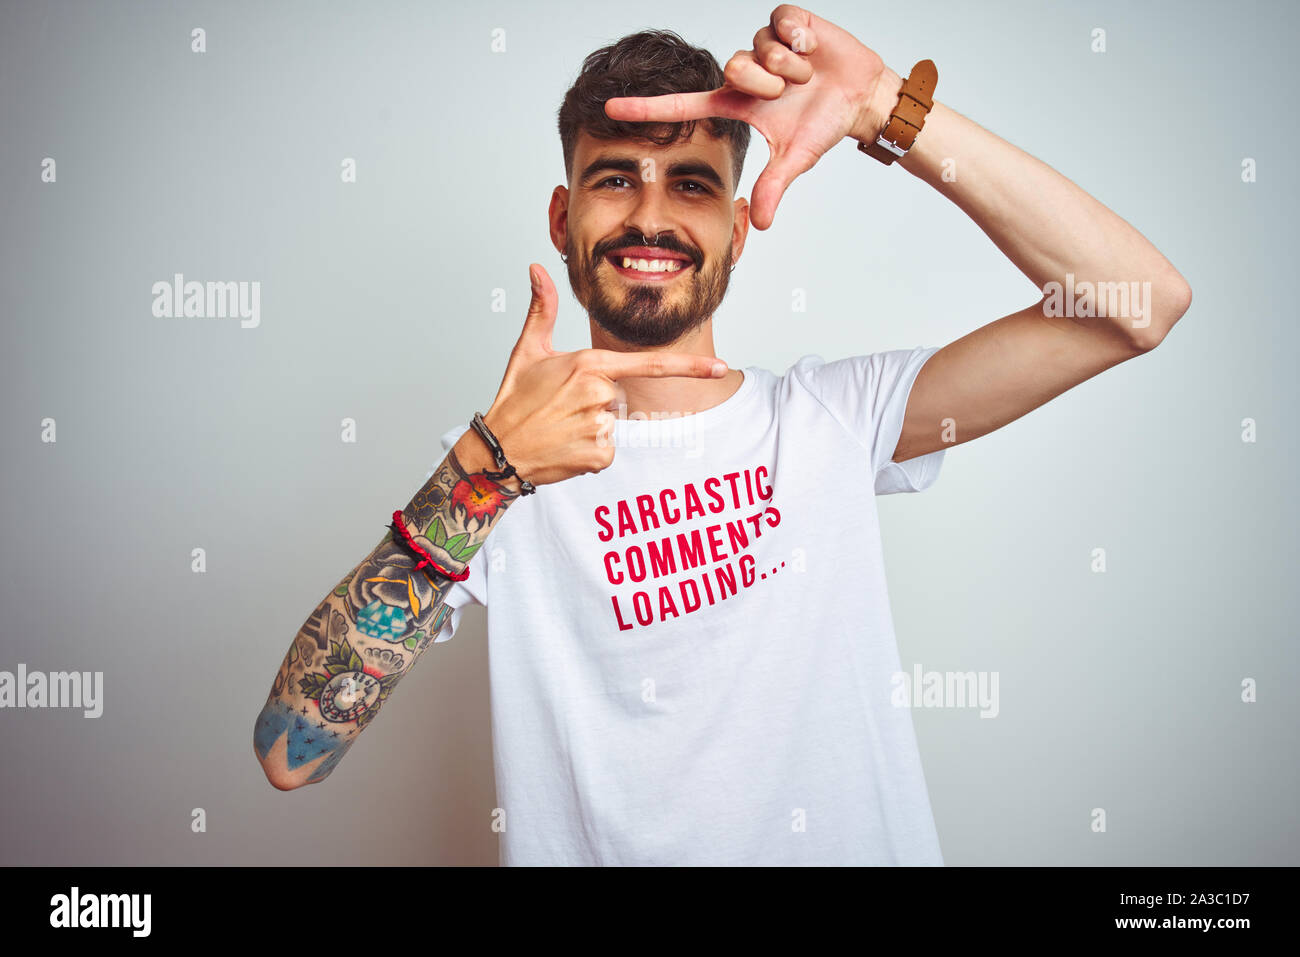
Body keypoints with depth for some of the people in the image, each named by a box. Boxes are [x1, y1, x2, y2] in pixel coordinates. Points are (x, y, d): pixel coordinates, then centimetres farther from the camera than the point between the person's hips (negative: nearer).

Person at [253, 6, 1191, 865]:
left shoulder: (836, 415, -2)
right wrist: (487, 474, -24)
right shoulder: (493, 462, -5)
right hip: (584, 845, -1)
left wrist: (883, 111, -15)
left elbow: (1144, 300, -9)